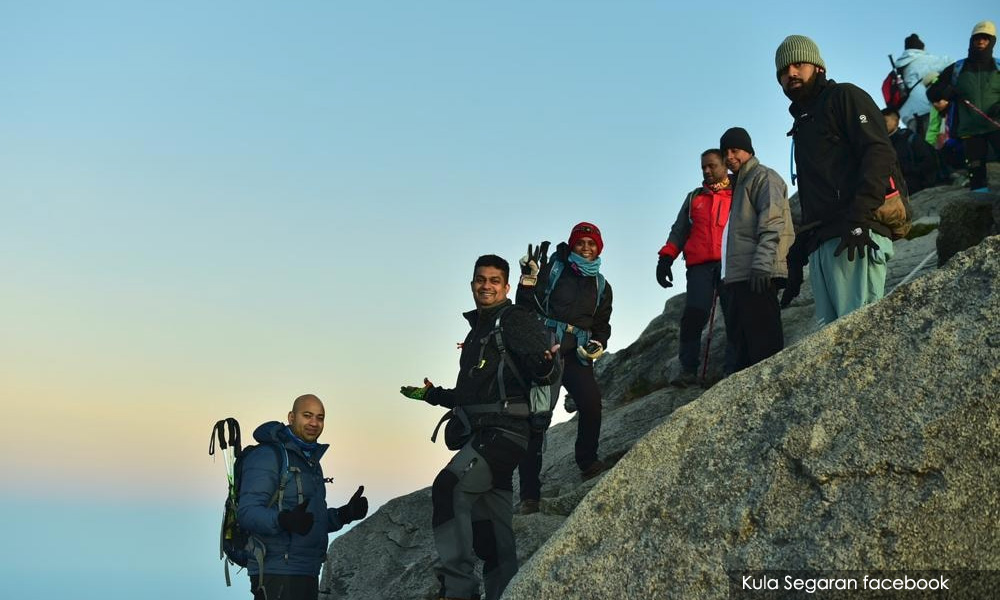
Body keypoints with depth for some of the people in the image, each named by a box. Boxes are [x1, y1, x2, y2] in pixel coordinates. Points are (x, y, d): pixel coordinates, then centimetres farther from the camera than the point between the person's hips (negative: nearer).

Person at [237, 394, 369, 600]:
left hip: (308, 575, 9)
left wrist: (345, 514, 7)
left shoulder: (311, 462, 21)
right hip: (277, 576, -9)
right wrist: (284, 520, -36)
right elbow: (247, 513, -19)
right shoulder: (268, 457, -9)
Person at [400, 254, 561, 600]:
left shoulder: (516, 320, 0)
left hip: (502, 431, -9)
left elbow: (545, 371, -16)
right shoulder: (477, 331, 26)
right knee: (490, 533, 7)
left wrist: (545, 366, -38)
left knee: (449, 488, -26)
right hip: (480, 435, 9)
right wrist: (432, 395, 38)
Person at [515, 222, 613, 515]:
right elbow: (527, 306, 0)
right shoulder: (553, 269, 5)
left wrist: (598, 344, 6)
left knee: (591, 401, -24)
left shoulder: (601, 286, 19)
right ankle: (529, 493, -7)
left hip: (576, 355, 3)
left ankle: (587, 462, 1)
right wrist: (529, 280, -17)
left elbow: (601, 326, 26)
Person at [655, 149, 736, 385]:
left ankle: (734, 370, -8)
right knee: (693, 316, -11)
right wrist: (666, 258, 9)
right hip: (700, 266, 2)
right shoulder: (694, 198, 25)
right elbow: (679, 231, 23)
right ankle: (688, 370, -11)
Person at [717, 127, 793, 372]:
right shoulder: (740, 184, 27)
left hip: (757, 276, -10)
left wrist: (762, 264, -24)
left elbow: (772, 224, -14)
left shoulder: (763, 177, -1)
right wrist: (728, 273, 22)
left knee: (762, 342, -13)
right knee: (740, 335, 10)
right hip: (740, 276, 10)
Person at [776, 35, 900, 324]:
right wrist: (797, 255, 22)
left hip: (855, 237, -8)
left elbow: (880, 153, -8)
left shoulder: (844, 97, 8)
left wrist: (858, 217, -21)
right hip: (820, 245, 8)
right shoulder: (802, 124, 32)